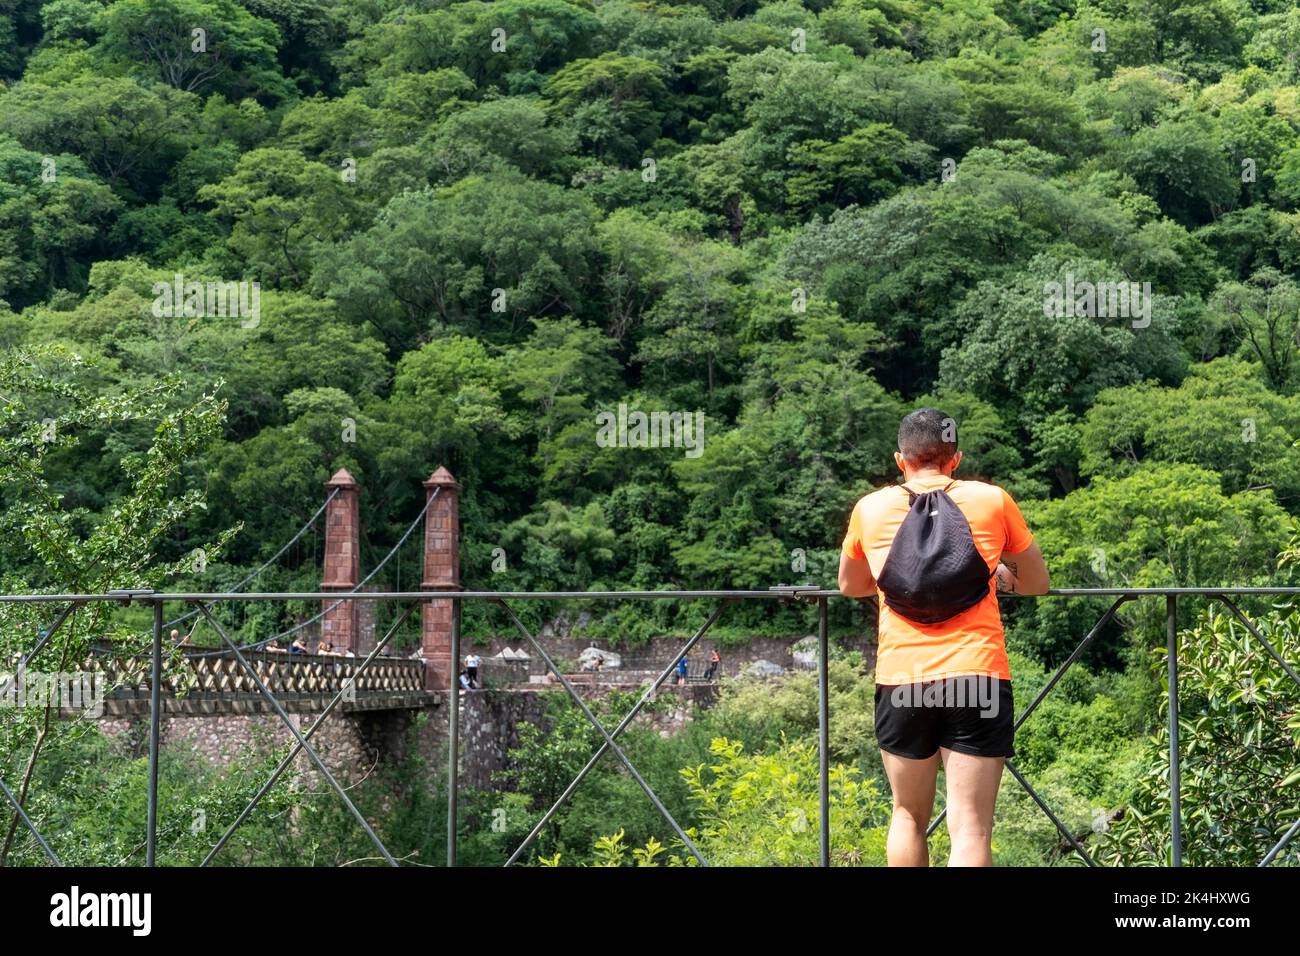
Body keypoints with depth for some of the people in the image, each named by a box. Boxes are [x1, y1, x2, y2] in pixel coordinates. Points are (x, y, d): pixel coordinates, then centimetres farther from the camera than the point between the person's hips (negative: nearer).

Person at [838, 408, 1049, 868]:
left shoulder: (870, 509, 8)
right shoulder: (992, 501, 4)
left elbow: (849, 585, 25)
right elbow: (1037, 582, 17)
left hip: (901, 681, 2)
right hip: (978, 678, -2)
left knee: (908, 817, 18)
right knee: (971, 828, -4)